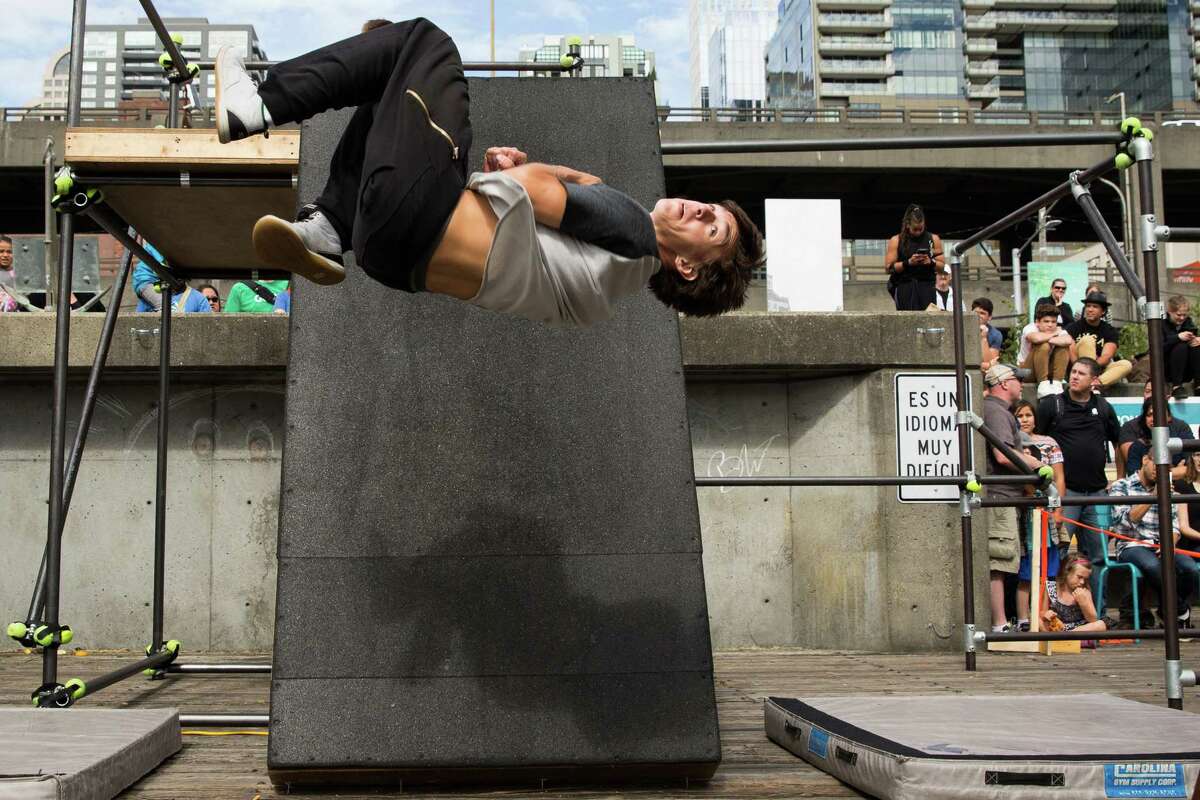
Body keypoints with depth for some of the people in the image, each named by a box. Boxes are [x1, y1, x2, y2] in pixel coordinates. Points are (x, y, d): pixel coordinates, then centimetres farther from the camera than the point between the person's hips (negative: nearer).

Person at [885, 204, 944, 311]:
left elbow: (942, 266, 13)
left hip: (926, 287, 1)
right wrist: (908, 263, -13)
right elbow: (888, 268, -1)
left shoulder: (934, 239, 11)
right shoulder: (896, 241, 5)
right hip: (904, 288, -1)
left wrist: (931, 262, -8)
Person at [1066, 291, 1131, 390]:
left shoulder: (1110, 330, 6)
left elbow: (1106, 356, -10)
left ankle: (1096, 383, -46)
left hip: (1100, 369, 3)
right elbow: (1072, 353, -12)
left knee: (1126, 365, -20)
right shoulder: (1073, 327, 1)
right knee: (1087, 339, -22)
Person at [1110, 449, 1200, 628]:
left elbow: (1174, 526, 13)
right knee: (1153, 566, -38)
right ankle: (1182, 613, -16)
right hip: (1132, 546, -4)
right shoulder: (1121, 486, 5)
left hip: (1160, 546, 4)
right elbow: (1125, 520, -10)